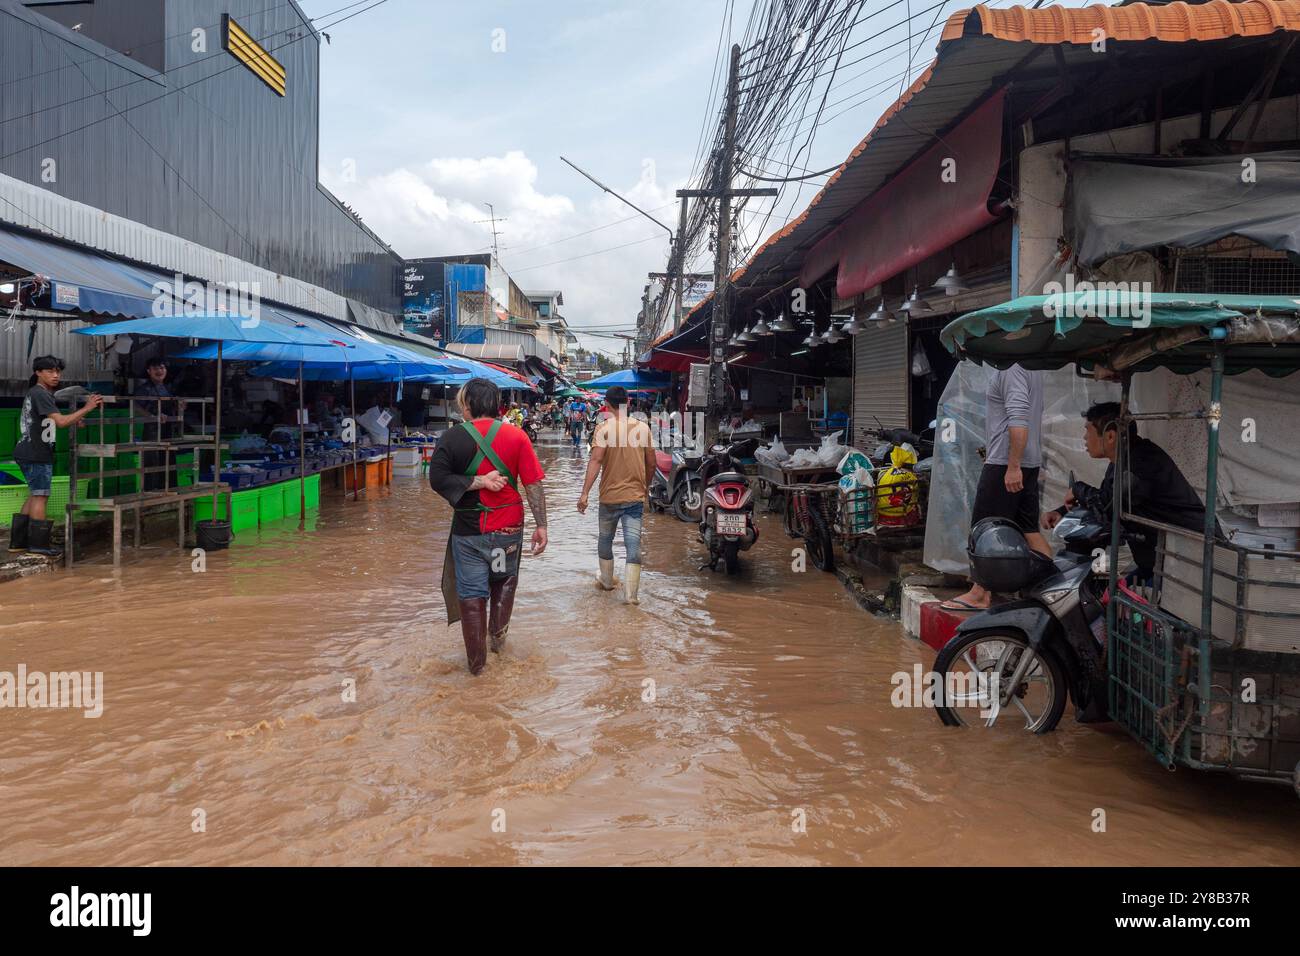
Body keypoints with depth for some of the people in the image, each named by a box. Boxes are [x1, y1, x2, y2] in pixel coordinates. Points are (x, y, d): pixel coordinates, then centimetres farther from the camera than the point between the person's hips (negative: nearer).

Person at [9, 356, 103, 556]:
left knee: (35, 495, 16)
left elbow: (53, 422, 25)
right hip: (36, 454, -10)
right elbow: (60, 422, -25)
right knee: (40, 496, -5)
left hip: (31, 453, 10)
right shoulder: (40, 394, -15)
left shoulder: (35, 393, 17)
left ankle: (18, 541, 19)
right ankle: (38, 544, -1)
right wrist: (87, 408, -22)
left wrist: (72, 422, 14)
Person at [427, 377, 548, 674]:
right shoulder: (516, 436, -5)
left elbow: (437, 479, -16)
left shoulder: (453, 437, -8)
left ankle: (476, 659, 17)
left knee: (471, 593, 9)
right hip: (509, 527, 2)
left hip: (468, 530, -2)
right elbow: (533, 485, -7)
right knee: (504, 580, 27)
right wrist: (541, 526, -3)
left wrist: (478, 482, -13)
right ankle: (498, 636, 34)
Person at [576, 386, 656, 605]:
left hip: (610, 496, -1)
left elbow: (596, 460, -19)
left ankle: (607, 580, 36)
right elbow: (651, 463, 7)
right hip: (635, 496, 1)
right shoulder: (642, 427, 1)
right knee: (633, 544, -1)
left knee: (605, 540, 20)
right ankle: (631, 593, -8)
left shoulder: (604, 428, -9)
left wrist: (584, 493, -19)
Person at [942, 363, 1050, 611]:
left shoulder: (1011, 369, -16)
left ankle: (979, 594, 3)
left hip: (1006, 463, -10)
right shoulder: (1030, 367, 17)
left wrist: (1013, 466, -25)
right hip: (1030, 463, 10)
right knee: (1029, 529, 12)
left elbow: (1018, 420, -24)